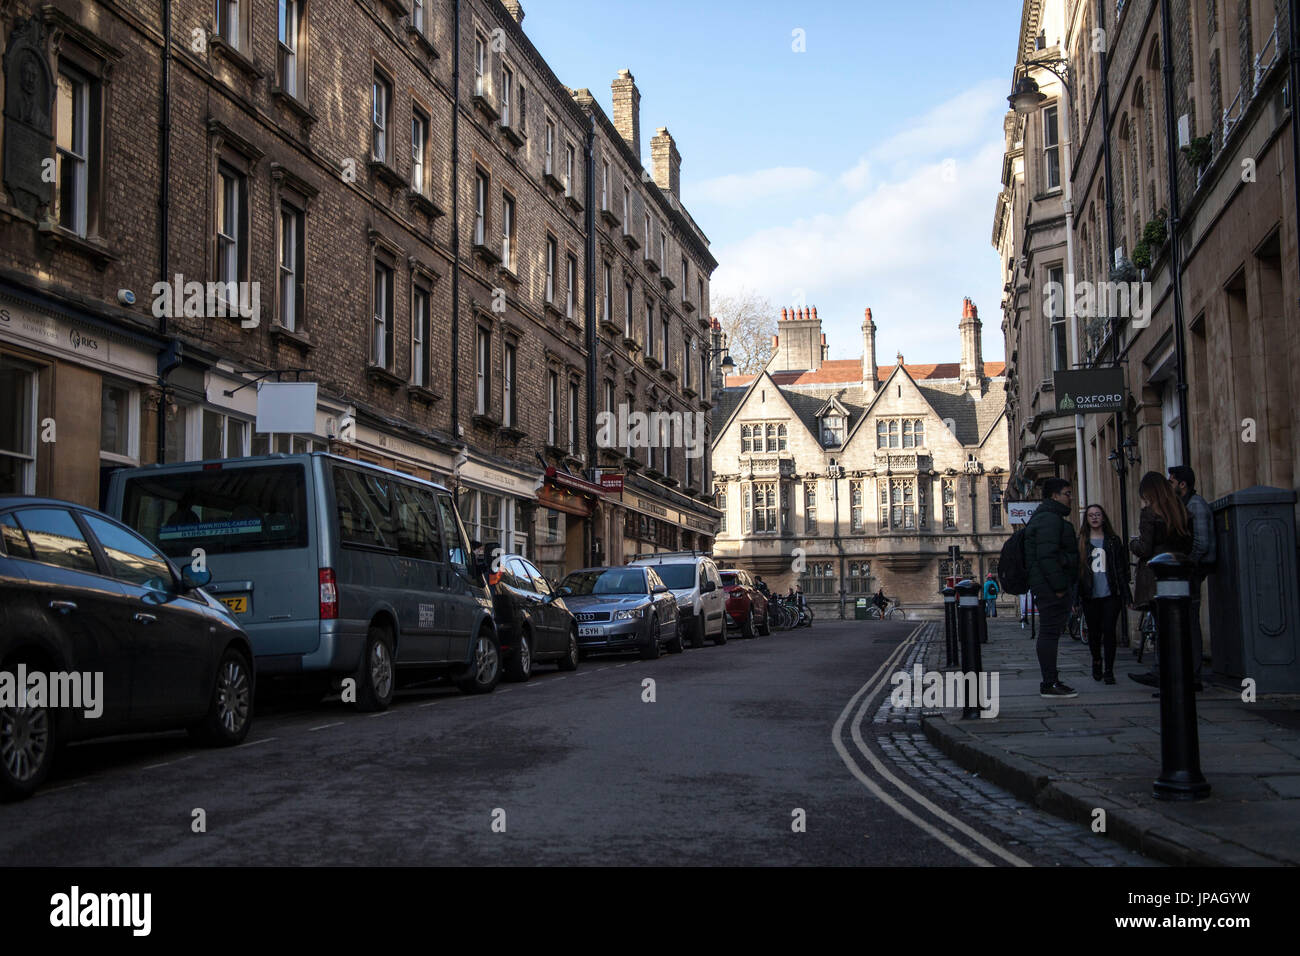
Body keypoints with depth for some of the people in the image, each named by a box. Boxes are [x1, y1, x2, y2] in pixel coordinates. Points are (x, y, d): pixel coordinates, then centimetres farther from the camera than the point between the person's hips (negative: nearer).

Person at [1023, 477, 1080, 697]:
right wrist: (1059, 586, -21)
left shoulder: (1042, 517, 22)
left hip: (1048, 586, 11)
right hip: (1051, 586, -11)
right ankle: (1049, 684, -9)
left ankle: (1051, 681, 17)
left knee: (1049, 632, 13)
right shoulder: (1050, 519, -14)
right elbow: (1047, 556, -23)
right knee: (1050, 632, -10)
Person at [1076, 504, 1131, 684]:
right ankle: (1096, 661, 33)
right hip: (1090, 596, 1)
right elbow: (1075, 569, 5)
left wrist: (1125, 594, 1)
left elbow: (1122, 568, 8)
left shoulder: (1113, 541, 10)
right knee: (1094, 632, 7)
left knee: (1109, 631, -7)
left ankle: (1109, 670, -1)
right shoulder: (1081, 542, 8)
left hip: (1110, 595, -1)